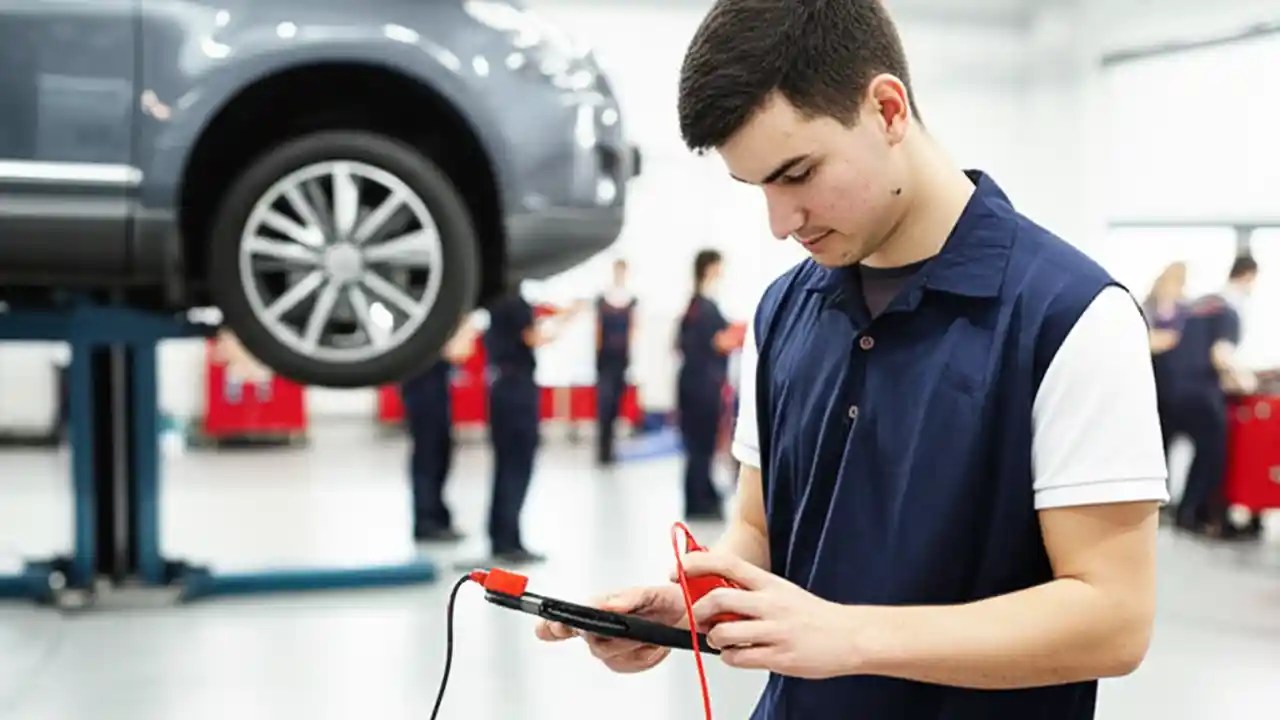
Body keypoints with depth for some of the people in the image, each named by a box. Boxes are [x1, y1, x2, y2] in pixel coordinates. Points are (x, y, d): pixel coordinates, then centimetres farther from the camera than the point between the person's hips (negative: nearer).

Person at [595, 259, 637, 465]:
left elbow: (633, 328, 5)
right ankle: (603, 450, -4)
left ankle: (607, 448, 8)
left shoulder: (632, 300, 5)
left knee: (615, 402, 3)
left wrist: (631, 353, 2)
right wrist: (597, 353, -1)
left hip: (622, 356, 1)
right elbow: (598, 328, 1)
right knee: (604, 402, -4)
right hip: (605, 356, -1)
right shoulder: (601, 300, 1)